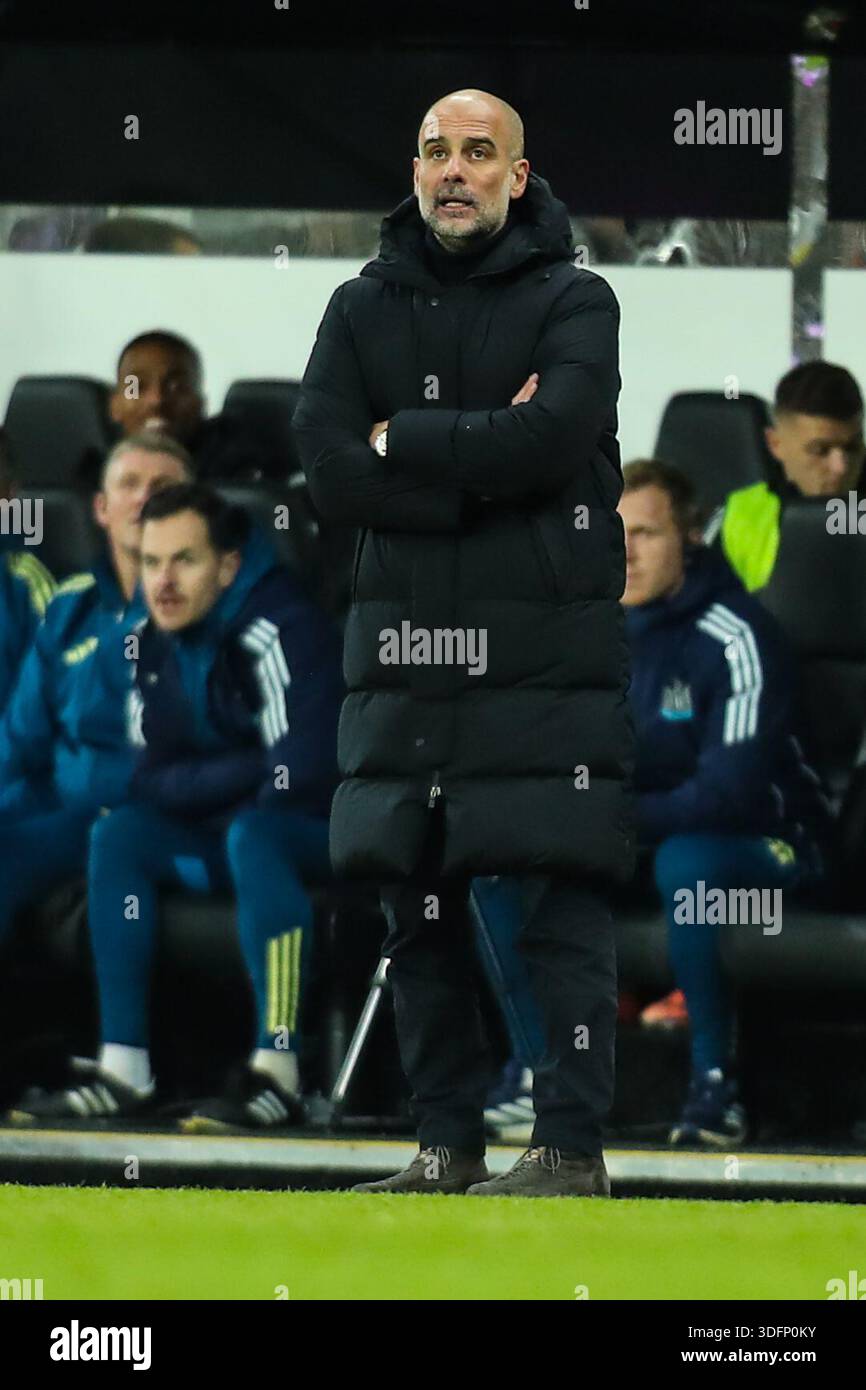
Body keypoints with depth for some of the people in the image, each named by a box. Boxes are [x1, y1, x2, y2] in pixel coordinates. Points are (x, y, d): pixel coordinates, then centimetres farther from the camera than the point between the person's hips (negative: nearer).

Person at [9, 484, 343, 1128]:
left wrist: (202, 786, -13)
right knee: (120, 833, -10)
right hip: (228, 832, 8)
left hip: (329, 832, -8)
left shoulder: (283, 630, -20)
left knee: (252, 835, -36)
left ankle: (277, 1075, -41)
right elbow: (155, 784, 5)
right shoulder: (158, 645, 4)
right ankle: (124, 1070, -16)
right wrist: (243, 772, -12)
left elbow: (302, 774, -25)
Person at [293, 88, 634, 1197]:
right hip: (404, 645, 4)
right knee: (417, 910, 5)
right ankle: (448, 1149, 11)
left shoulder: (572, 301, 2)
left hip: (544, 655, -4)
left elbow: (554, 438, -16)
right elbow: (327, 470, -2)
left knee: (562, 905, -7)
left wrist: (402, 440, -7)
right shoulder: (363, 308, 11)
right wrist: (483, 461, -9)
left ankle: (570, 1148, -6)